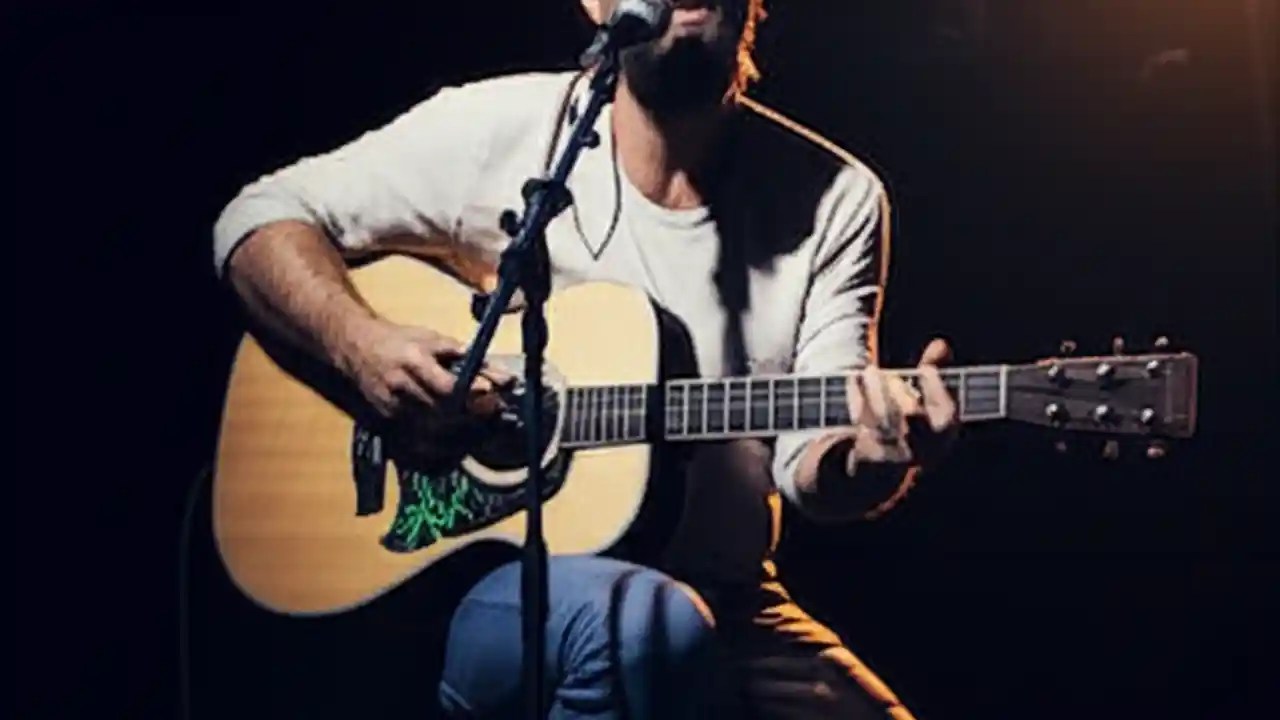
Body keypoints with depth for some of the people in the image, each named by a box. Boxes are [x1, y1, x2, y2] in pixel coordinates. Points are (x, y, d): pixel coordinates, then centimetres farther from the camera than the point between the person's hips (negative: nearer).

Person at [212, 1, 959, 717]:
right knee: (649, 621, -36)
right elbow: (260, 219, 3)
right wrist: (360, 343, -17)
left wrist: (871, 462, -27)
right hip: (480, 587, -2)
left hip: (723, 604, 3)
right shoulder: (497, 131, -5)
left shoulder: (834, 200, 0)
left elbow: (808, 457, -3)